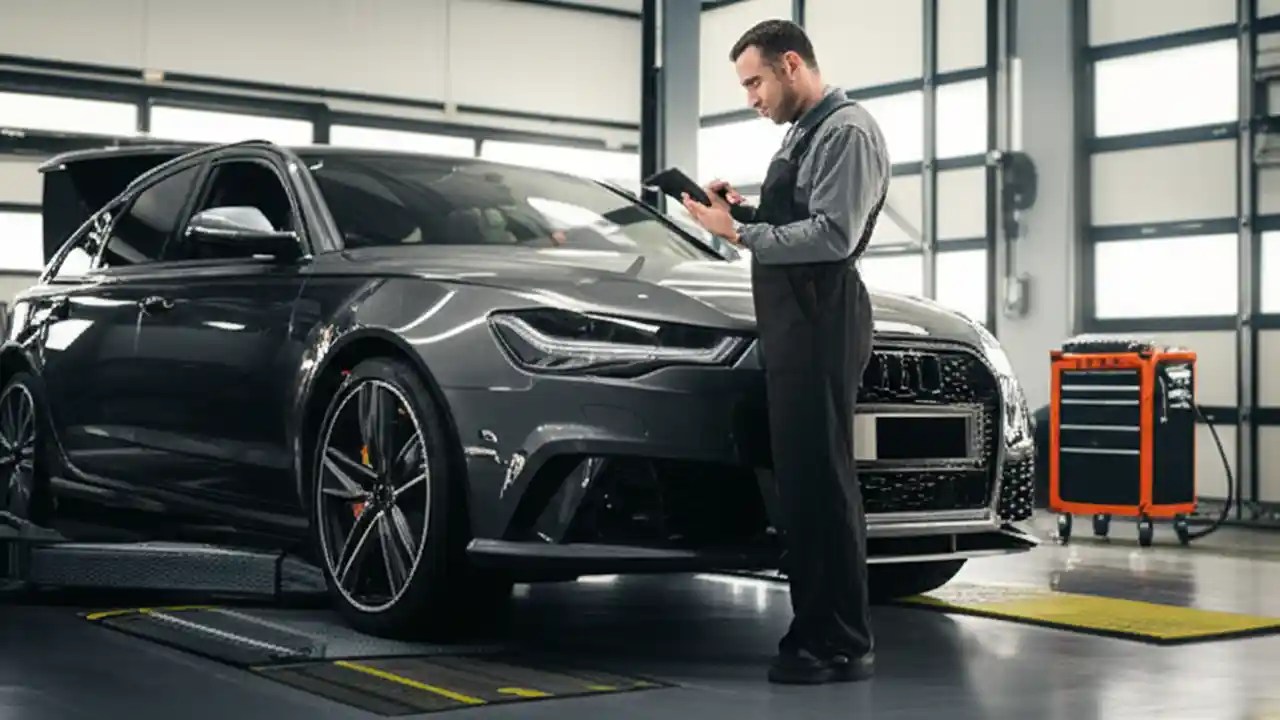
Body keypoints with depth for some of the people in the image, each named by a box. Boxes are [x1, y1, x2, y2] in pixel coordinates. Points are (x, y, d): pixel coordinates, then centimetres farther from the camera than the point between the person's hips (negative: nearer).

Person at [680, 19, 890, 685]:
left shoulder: (846, 131, -7)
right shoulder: (803, 133, 23)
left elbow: (832, 235, -17)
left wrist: (739, 234, -15)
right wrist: (742, 210, 10)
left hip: (821, 321, -10)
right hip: (790, 320, 10)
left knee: (821, 478, -10)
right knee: (797, 478, 9)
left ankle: (844, 644, -6)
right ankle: (813, 629, 14)